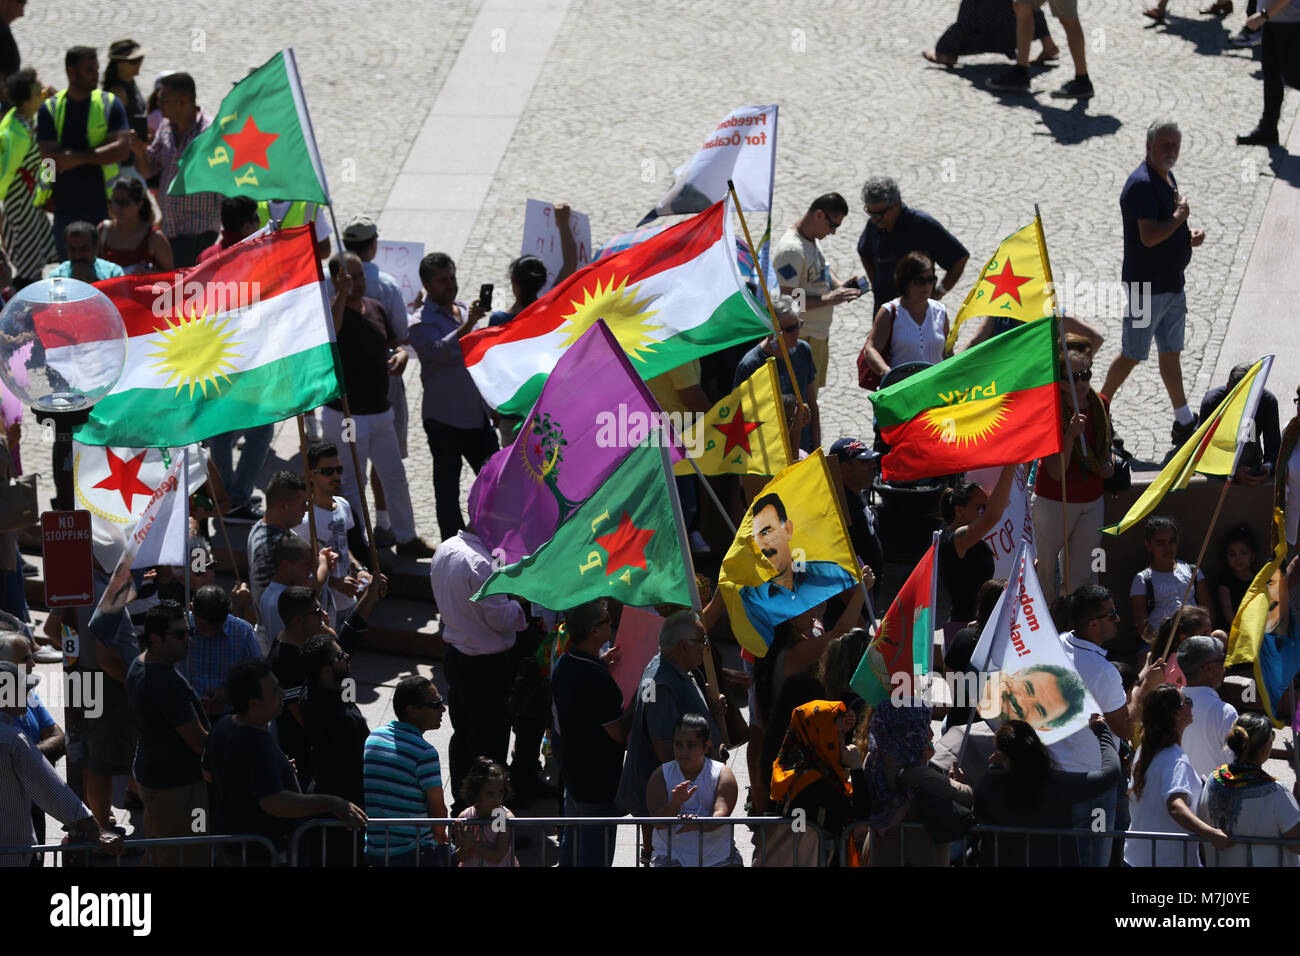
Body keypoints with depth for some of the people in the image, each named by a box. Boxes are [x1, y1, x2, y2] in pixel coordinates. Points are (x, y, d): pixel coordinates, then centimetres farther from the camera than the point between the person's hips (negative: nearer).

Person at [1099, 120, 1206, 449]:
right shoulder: (1142, 184, -20)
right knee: (1132, 355, -1)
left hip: (1172, 284, 9)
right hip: (1146, 285, -9)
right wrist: (1179, 217, -17)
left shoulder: (1166, 177, 11)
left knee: (1171, 353, 15)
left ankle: (1184, 423, 22)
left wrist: (1189, 236, 5)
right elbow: (1148, 237, -30)